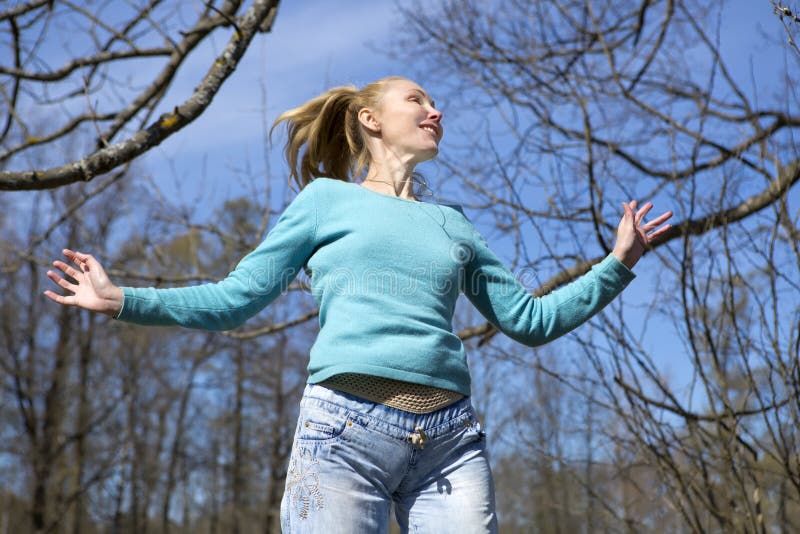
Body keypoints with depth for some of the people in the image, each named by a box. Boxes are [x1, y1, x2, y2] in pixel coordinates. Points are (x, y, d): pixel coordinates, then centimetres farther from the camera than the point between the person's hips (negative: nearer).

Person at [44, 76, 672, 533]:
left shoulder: (453, 224, 23)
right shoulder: (328, 198, 13)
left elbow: (530, 319, 24)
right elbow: (236, 298, 10)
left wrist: (617, 264, 19)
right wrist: (122, 299, 4)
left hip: (451, 439, 4)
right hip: (345, 426, -4)